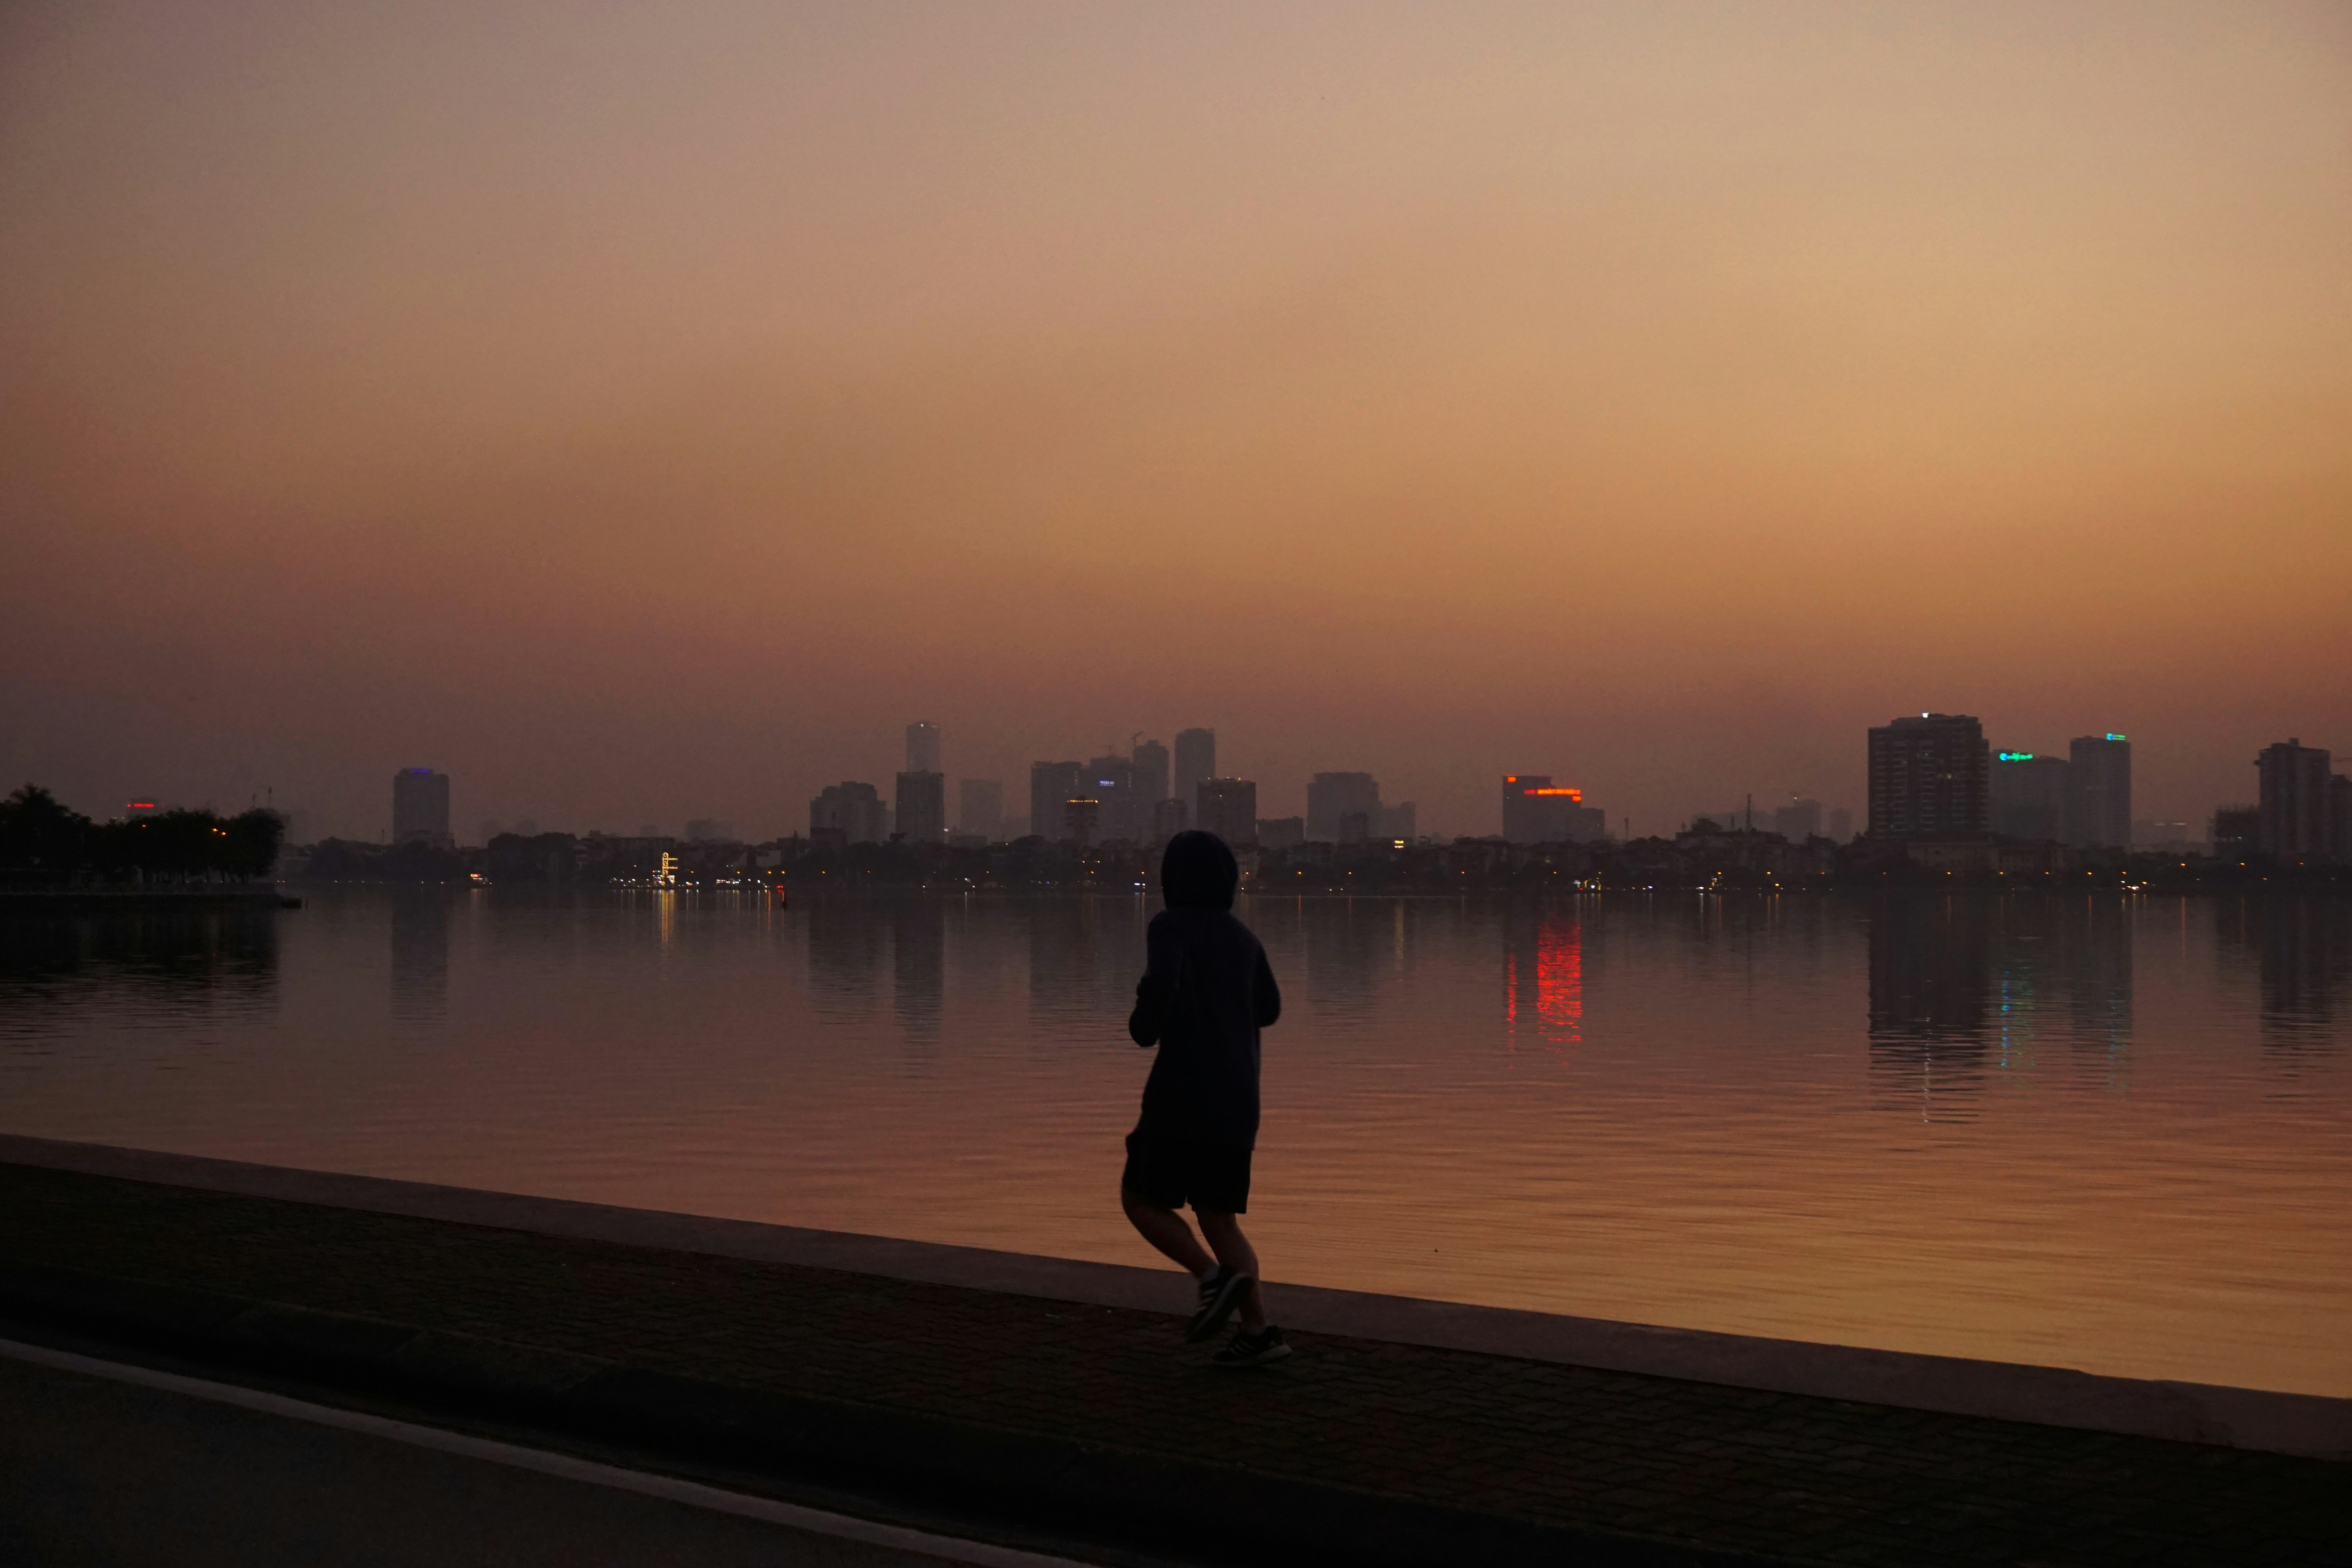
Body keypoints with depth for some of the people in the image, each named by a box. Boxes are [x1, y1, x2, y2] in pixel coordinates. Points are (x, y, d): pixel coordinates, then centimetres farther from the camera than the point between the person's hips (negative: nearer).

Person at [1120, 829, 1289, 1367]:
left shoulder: (1171, 926, -7)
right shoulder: (1243, 939, 14)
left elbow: (1161, 984, -26)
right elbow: (1268, 1009, 27)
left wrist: (1142, 1027, -7)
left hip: (1183, 1095, -7)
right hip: (1237, 1100, 7)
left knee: (1140, 1198, 8)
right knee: (1217, 1217, 10)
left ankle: (1217, 1277, -11)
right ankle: (1258, 1329, -4)